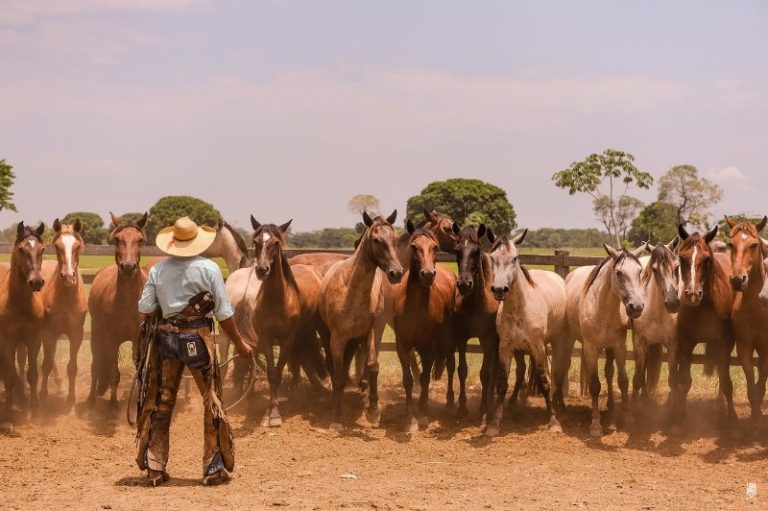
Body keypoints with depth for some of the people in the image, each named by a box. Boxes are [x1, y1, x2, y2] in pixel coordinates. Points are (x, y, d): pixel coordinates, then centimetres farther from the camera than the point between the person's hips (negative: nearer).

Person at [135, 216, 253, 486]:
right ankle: (214, 468, 9)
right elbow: (223, 313, -7)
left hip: (166, 336, 3)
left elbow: (145, 309, -1)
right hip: (198, 337, -3)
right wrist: (239, 343, 3)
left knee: (160, 403, 12)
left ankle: (154, 468, 15)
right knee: (213, 402, 8)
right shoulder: (209, 269, -8)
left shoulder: (158, 270, 0)